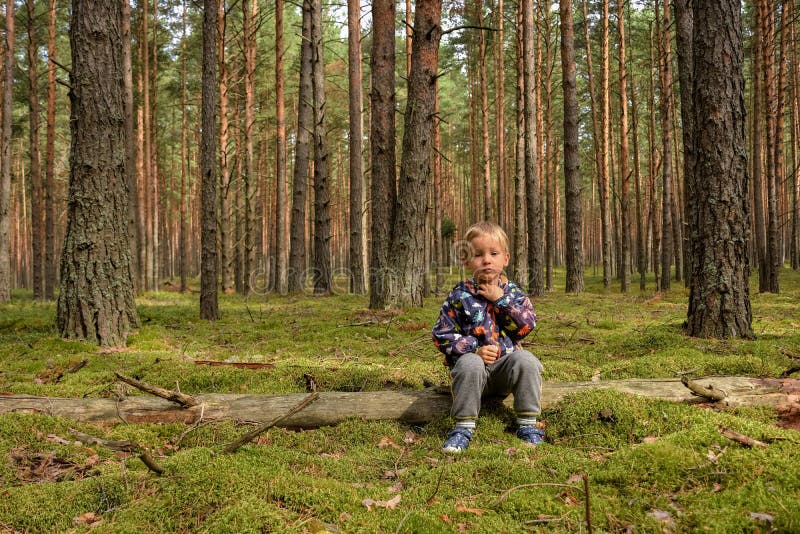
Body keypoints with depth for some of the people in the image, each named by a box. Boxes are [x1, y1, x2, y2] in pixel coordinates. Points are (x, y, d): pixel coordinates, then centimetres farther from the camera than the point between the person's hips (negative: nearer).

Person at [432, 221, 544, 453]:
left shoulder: (513, 292, 7)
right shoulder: (460, 295, -1)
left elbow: (527, 326, -6)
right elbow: (442, 335, -4)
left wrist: (501, 300, -13)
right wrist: (474, 349, -17)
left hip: (507, 363, 2)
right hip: (475, 360, -2)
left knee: (527, 360, -29)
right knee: (469, 363, -35)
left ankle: (528, 425, -17)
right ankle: (463, 427, -24)